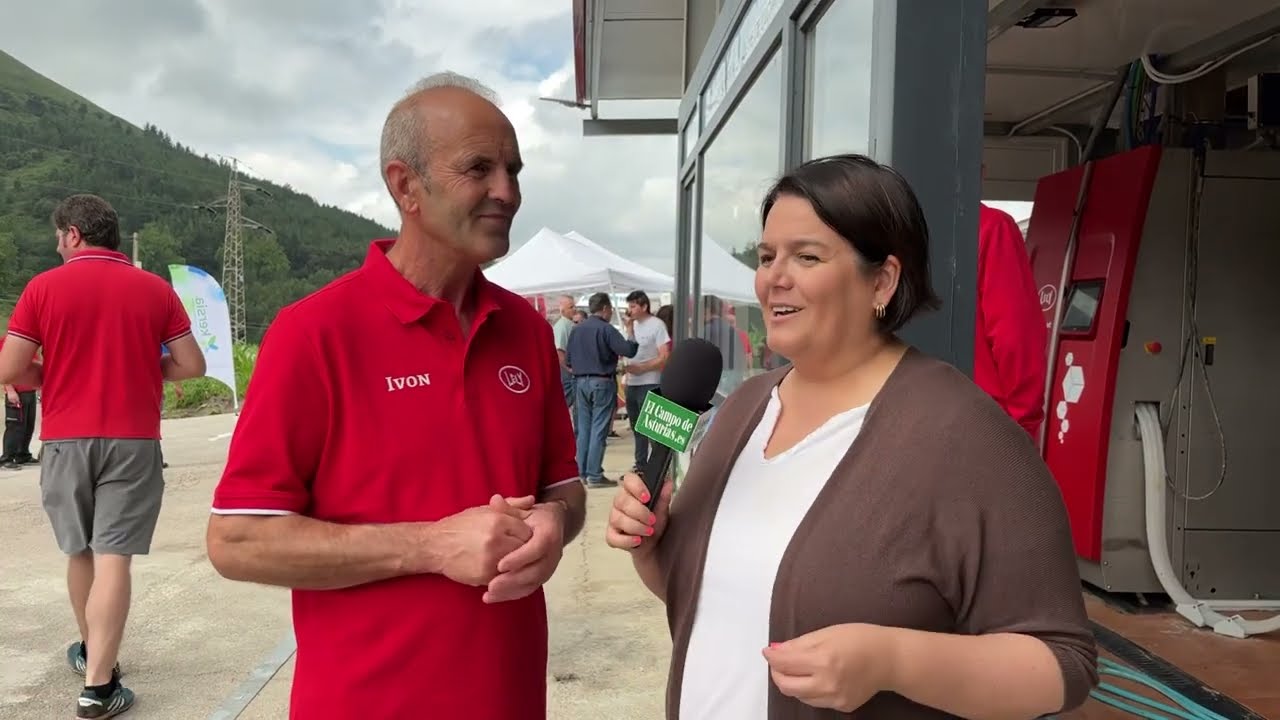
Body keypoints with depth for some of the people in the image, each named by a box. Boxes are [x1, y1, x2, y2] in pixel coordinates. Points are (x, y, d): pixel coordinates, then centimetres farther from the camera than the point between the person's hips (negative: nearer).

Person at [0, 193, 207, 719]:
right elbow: (192, 366, -1)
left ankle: (90, 650, 37)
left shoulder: (44, 287, -2)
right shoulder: (155, 289, 0)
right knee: (113, 557, -2)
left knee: (80, 551, 18)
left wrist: (54, 374, 15)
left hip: (66, 438, 1)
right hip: (133, 439, -1)